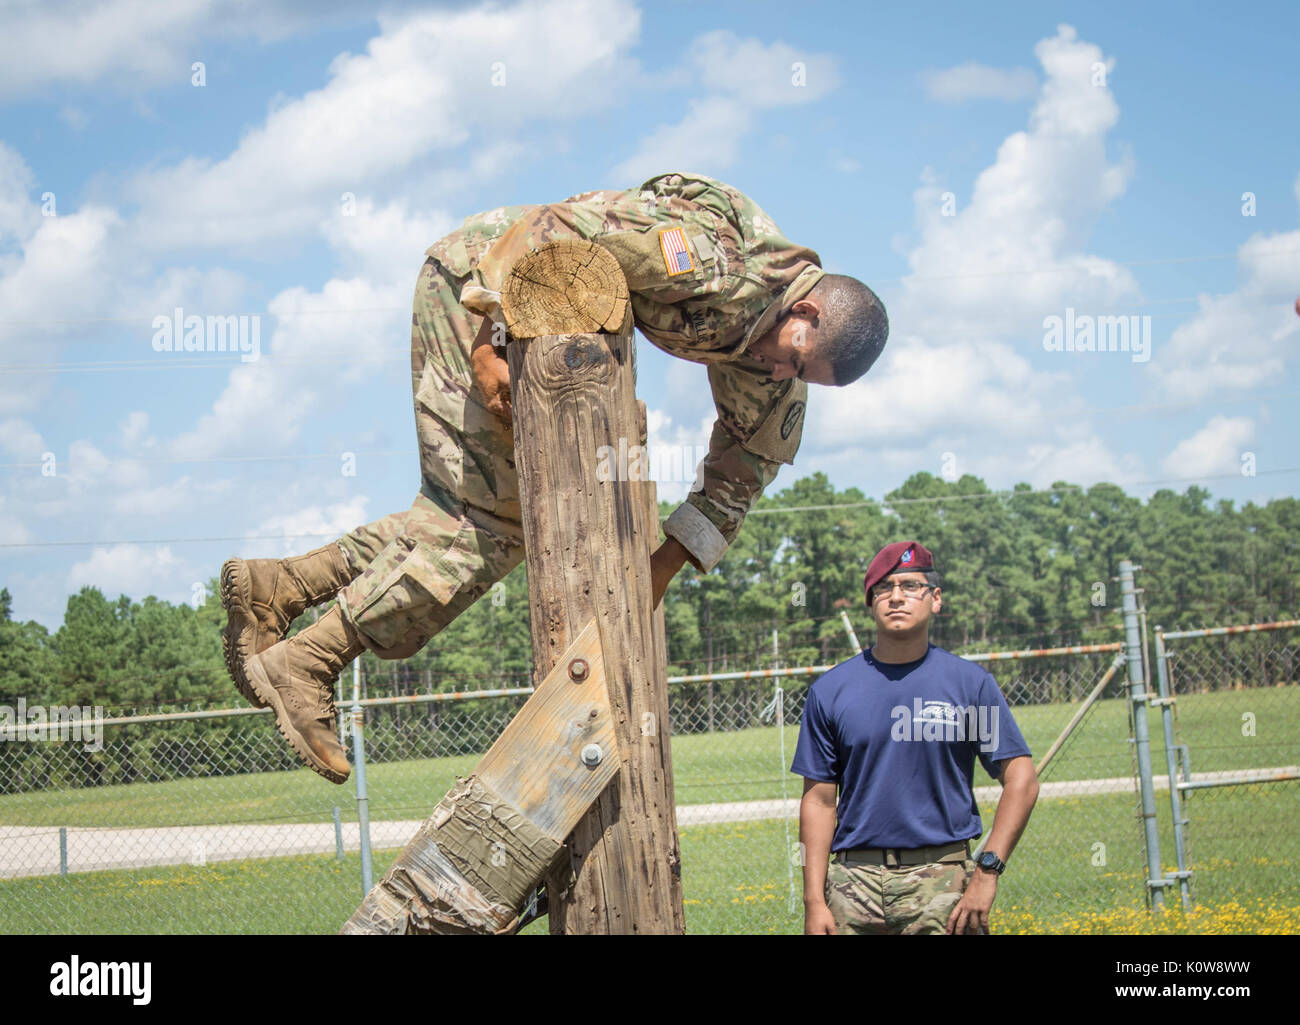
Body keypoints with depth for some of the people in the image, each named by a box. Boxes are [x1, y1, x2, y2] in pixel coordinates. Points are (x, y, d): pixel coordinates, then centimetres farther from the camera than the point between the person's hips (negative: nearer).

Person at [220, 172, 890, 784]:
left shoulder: (777, 352, 0)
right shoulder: (711, 262, -29)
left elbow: (746, 462, 10)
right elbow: (557, 231, -28)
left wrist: (666, 563, 2)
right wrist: (492, 342, -29)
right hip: (479, 285, -9)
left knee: (503, 514, 7)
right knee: (486, 516, -13)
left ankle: (276, 587, 9)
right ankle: (304, 662, -10)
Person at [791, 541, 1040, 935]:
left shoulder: (971, 683, 4)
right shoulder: (830, 690, 8)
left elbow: (1021, 778, 0)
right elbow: (819, 800, 6)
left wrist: (987, 872, -10)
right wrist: (814, 901, -1)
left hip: (942, 879, -1)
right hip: (855, 882, 1)